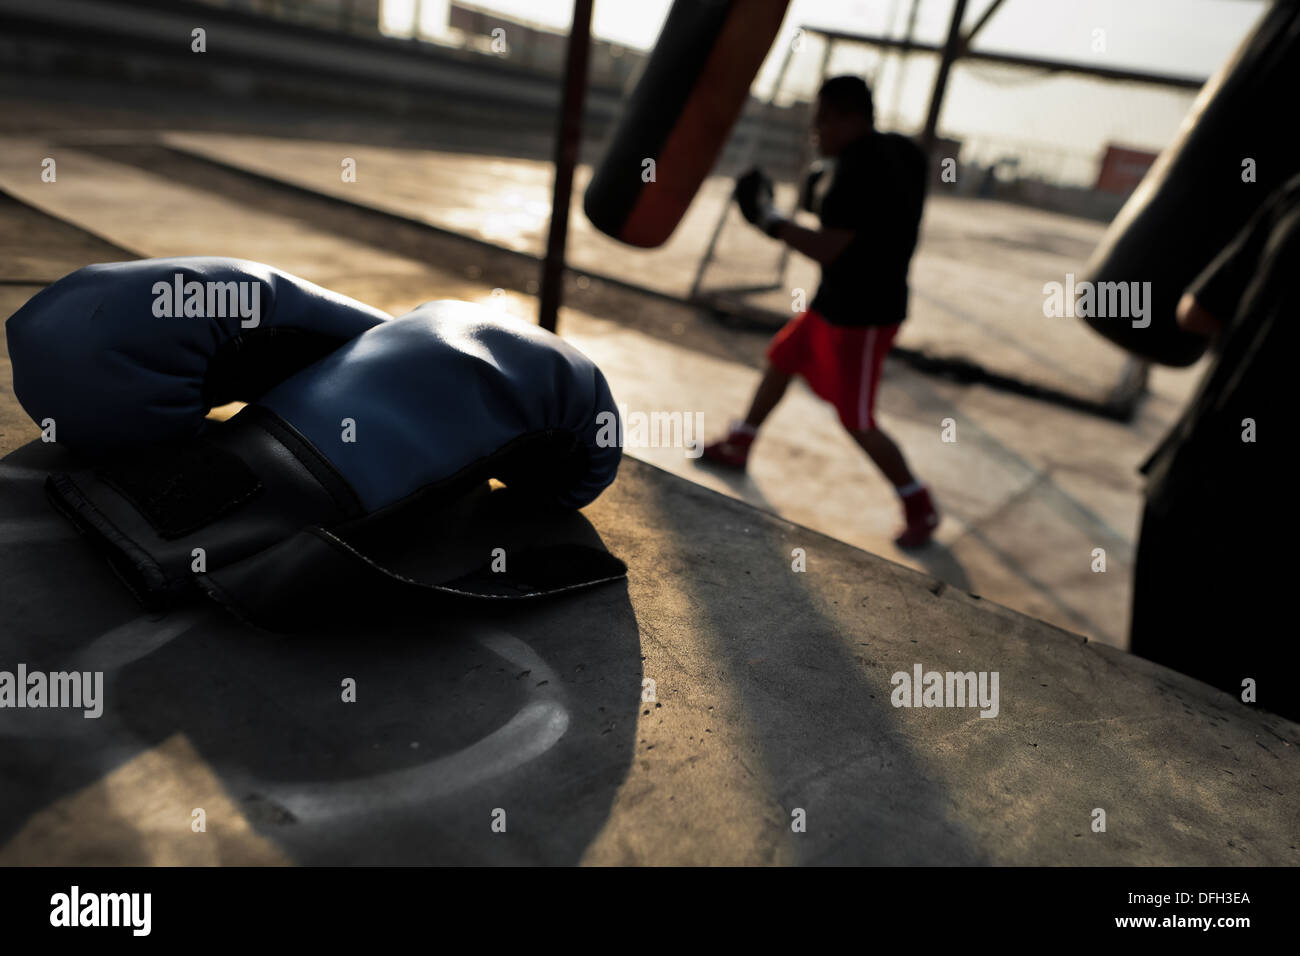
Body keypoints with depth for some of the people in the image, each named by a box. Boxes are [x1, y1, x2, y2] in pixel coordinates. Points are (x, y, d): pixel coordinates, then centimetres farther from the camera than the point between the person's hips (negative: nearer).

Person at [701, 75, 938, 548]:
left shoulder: (860, 173, -26)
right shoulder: (895, 151, 3)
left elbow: (827, 248, -28)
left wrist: (768, 217, -18)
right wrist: (826, 196, 5)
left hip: (864, 314, -10)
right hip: (836, 301, 10)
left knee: (857, 421, -3)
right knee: (782, 358, 21)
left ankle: (920, 508, 12)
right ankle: (738, 446, 40)